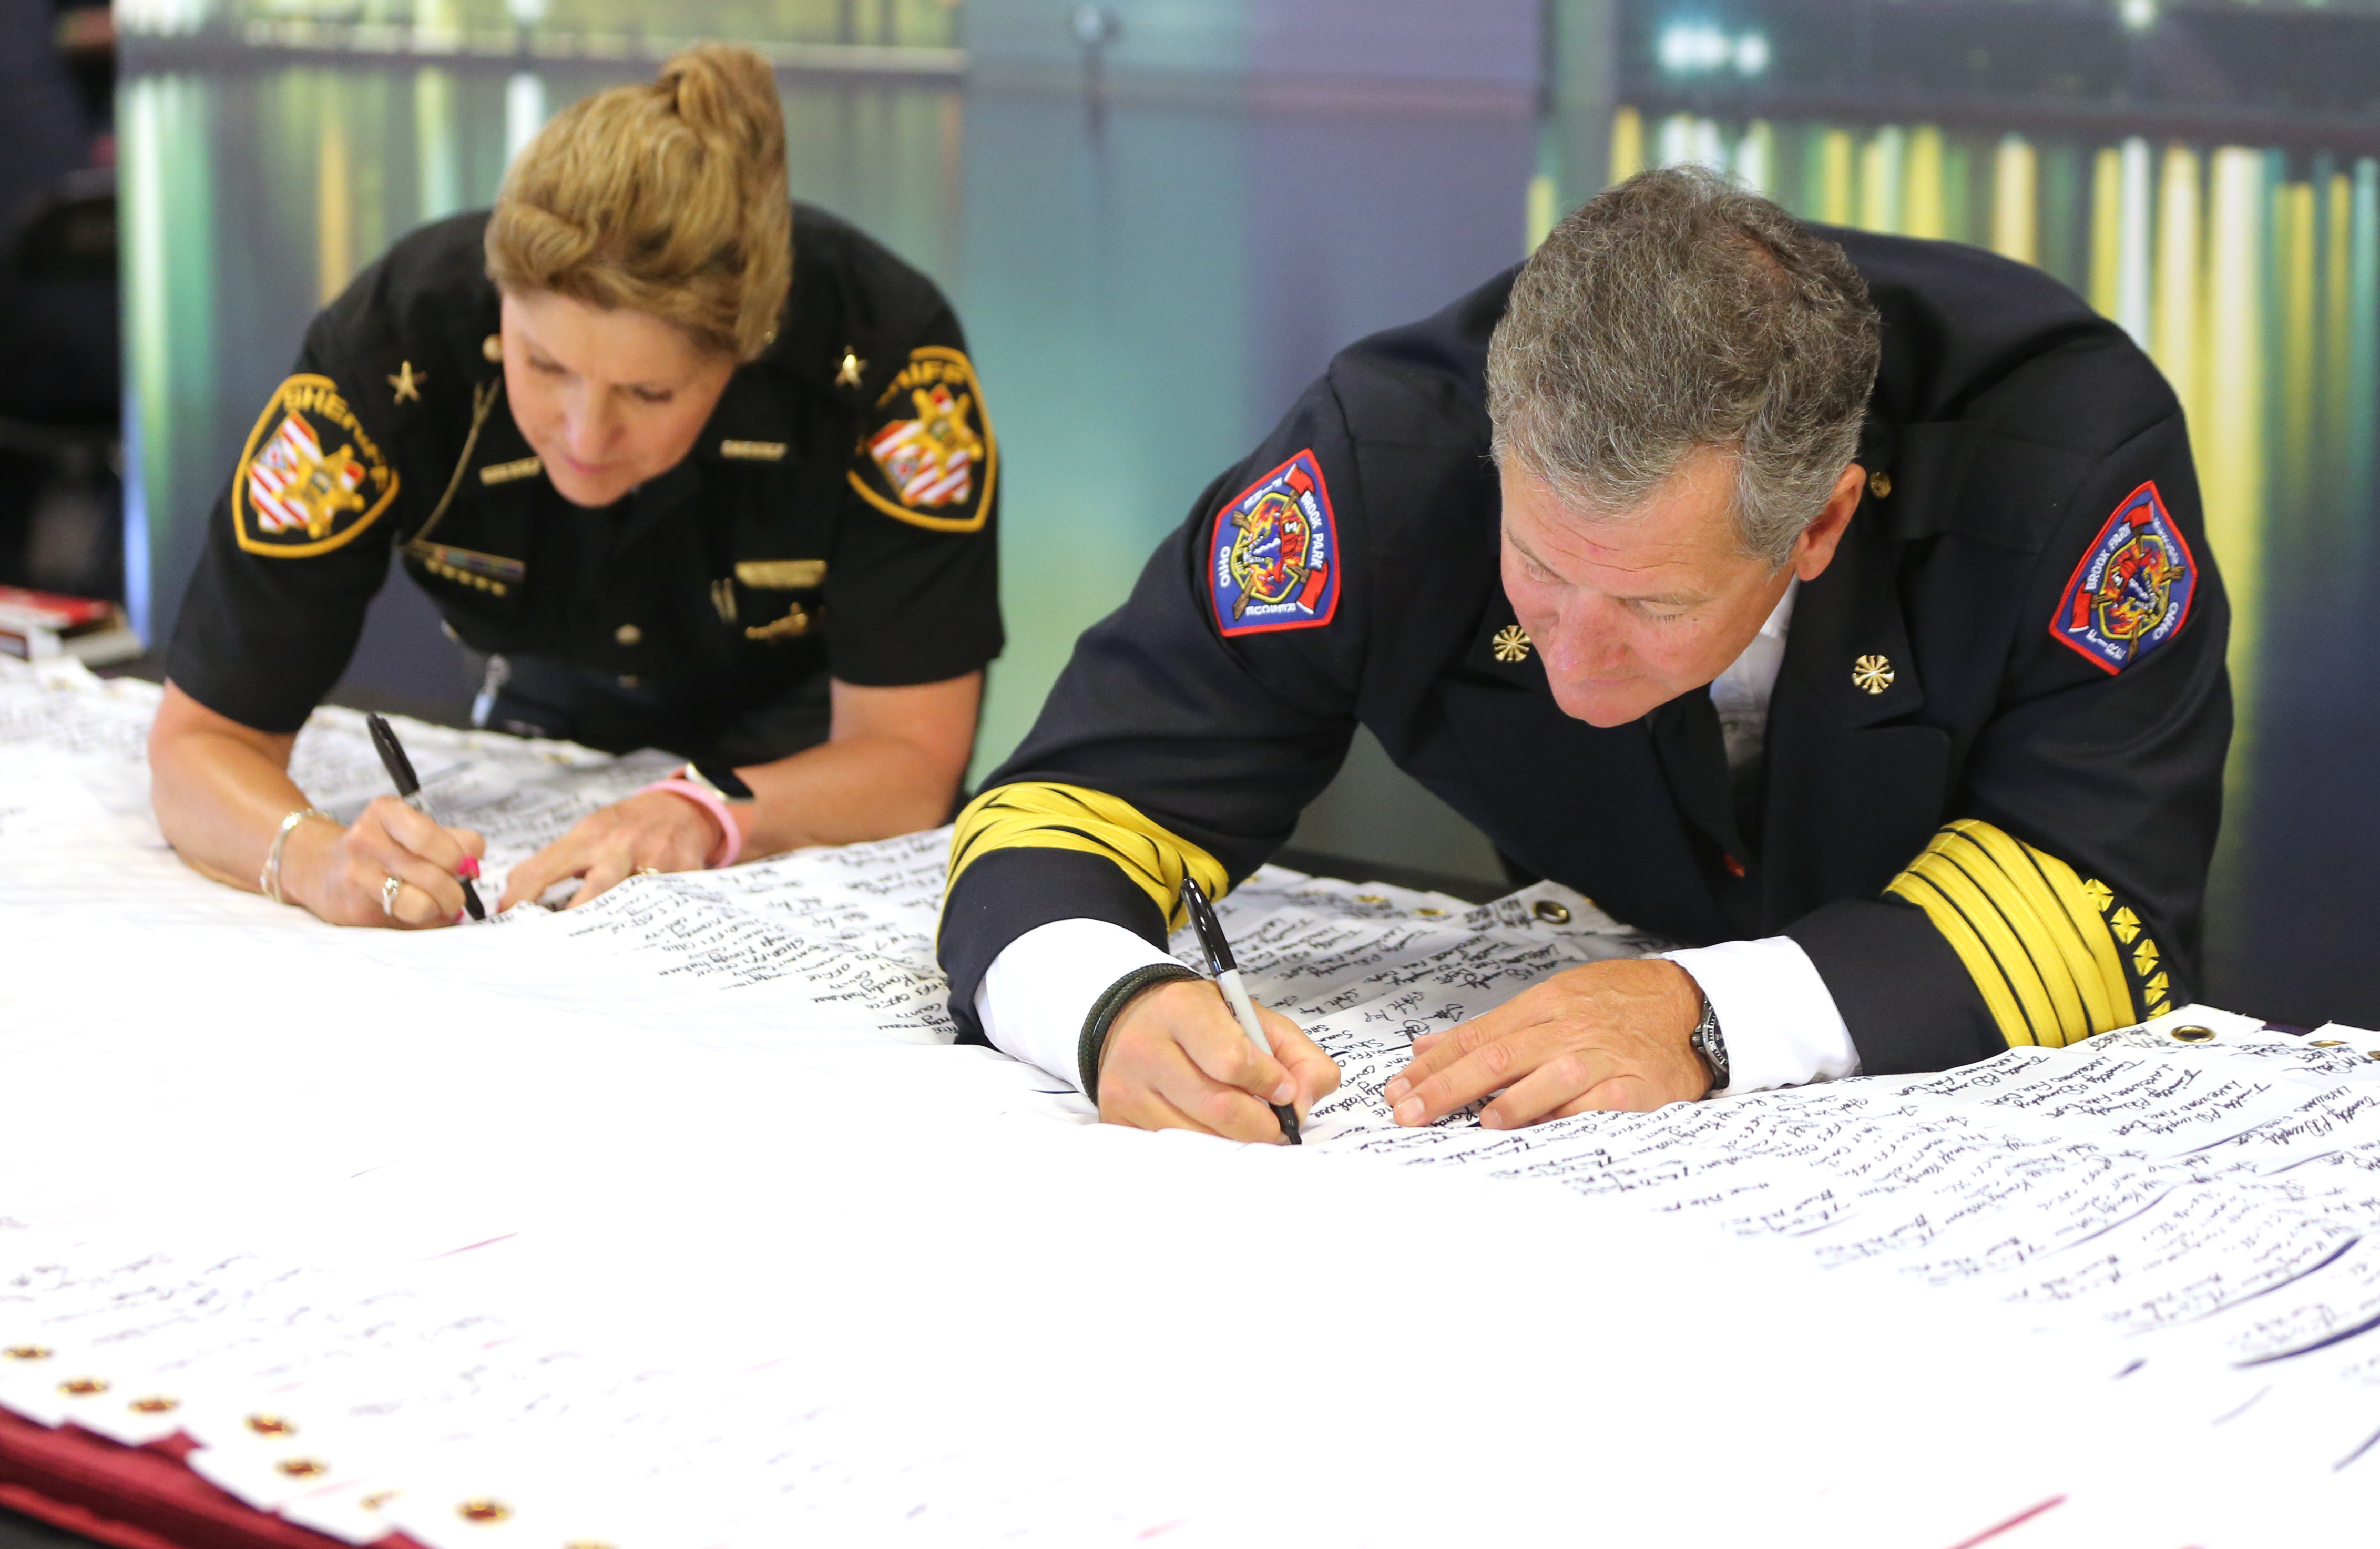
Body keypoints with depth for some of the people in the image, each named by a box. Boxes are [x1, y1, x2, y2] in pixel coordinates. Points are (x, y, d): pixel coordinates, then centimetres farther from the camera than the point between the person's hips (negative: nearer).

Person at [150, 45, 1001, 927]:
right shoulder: (396, 341, -31)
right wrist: (312, 855, -49)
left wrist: (709, 814, -48)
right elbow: (201, 743, -26)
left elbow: (910, 761, -28)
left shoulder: (882, 348, -34)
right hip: (559, 715, 4)